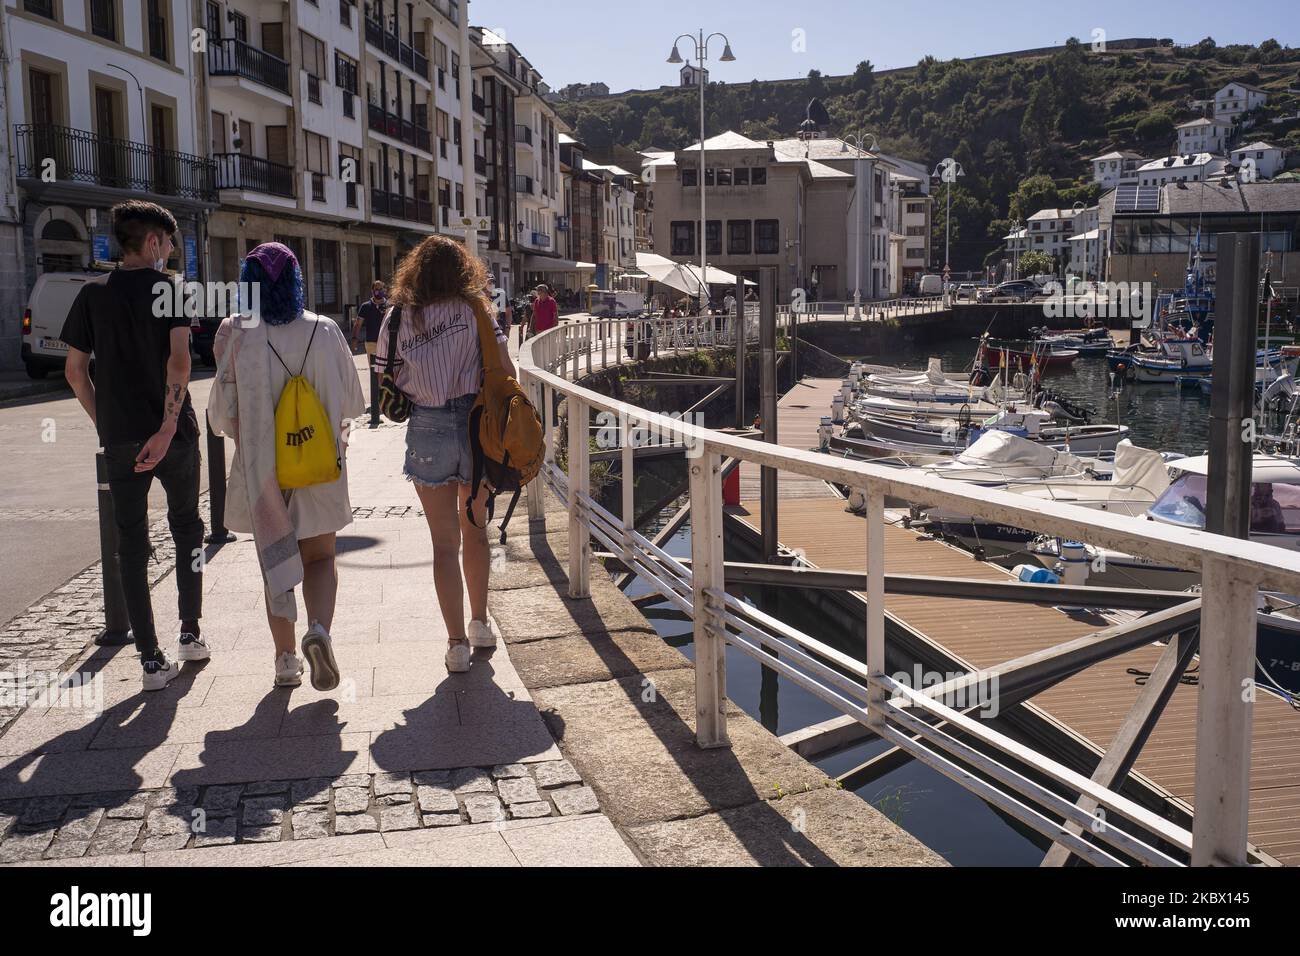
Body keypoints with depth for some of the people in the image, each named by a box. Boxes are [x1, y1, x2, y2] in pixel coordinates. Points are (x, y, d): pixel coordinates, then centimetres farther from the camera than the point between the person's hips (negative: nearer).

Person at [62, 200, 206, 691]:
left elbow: (75, 370, 4)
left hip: (119, 438, 2)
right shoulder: (170, 287, -4)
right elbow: (179, 360, -18)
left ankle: (151, 661, 4)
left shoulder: (93, 295, 5)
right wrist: (169, 427, -20)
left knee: (131, 546, 6)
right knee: (186, 527, 18)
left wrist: (104, 424, 14)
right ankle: (190, 635, 23)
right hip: (172, 432, -2)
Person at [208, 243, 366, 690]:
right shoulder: (324, 331, -8)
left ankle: (286, 659, 20)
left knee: (276, 558, 15)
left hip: (262, 466, 0)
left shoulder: (235, 334, -10)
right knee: (320, 557, 14)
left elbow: (222, 413, -6)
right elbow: (352, 402, -1)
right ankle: (319, 629, -13)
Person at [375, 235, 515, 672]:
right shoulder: (473, 309, -2)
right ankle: (480, 623, 32)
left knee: (445, 541, 6)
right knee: (475, 528, 20)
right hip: (477, 424, 1)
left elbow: (387, 382, 0)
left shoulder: (399, 317, -1)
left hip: (427, 429, -1)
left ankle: (458, 643, 7)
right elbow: (506, 370, -6)